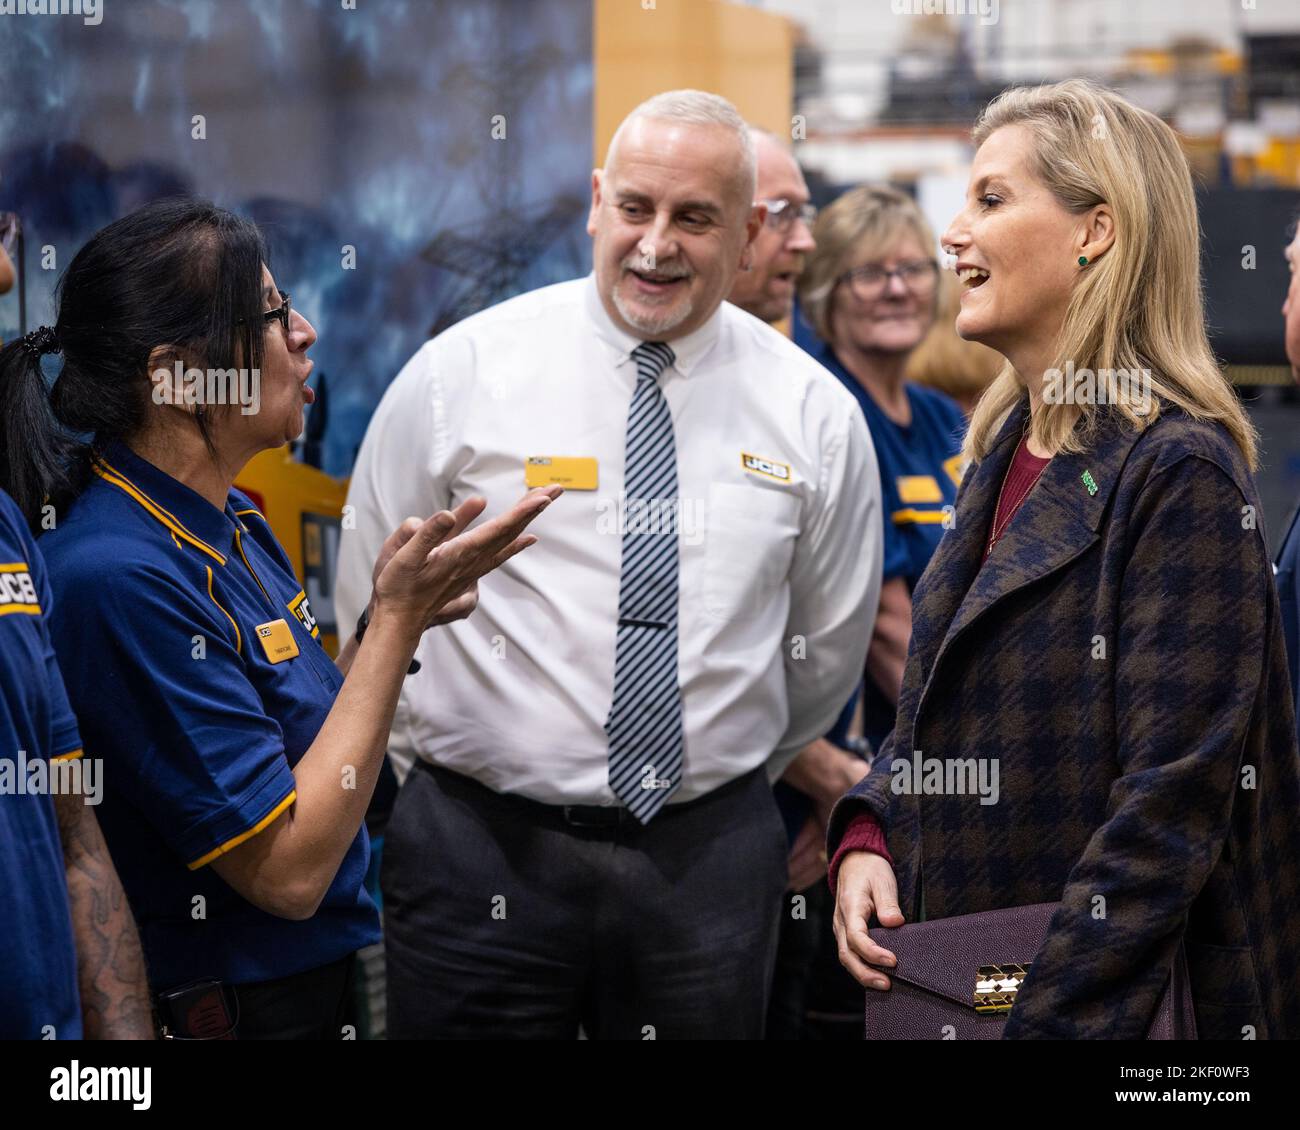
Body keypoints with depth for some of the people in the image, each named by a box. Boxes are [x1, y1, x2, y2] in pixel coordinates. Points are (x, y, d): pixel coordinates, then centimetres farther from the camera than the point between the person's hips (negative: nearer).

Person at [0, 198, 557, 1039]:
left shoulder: (235, 523, 3)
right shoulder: (122, 574, -24)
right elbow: (288, 870, -24)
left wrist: (397, 614, -5)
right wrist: (399, 616, -21)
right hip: (228, 1005, -9)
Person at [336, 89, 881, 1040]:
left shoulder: (814, 413, 1)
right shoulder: (462, 372, -4)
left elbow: (827, 647, 13)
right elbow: (369, 604, 4)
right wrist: (438, 750, 8)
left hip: (710, 854, 2)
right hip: (481, 852, -1)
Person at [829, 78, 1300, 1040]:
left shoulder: (1178, 473, -17)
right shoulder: (1005, 448, 8)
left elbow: (1175, 800, -21)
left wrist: (1050, 1022, -22)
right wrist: (864, 841, -2)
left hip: (1110, 1001, -8)